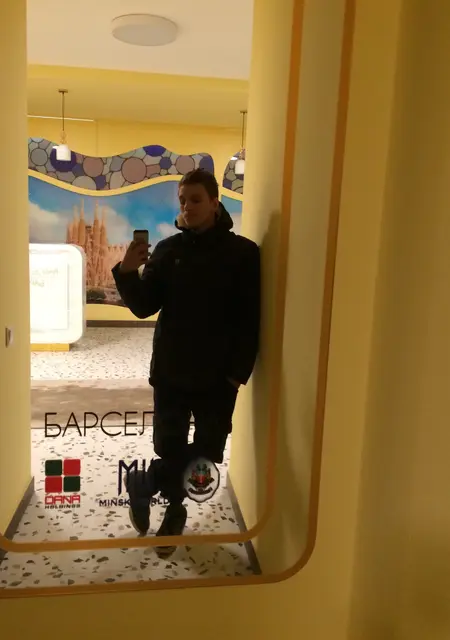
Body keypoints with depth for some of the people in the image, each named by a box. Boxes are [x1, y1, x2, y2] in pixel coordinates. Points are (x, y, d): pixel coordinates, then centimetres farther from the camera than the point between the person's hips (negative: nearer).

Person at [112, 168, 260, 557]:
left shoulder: (243, 253, -5)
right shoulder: (167, 250, 3)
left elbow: (251, 320, -6)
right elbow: (144, 307, -1)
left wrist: (239, 371, -13)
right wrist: (127, 272, -19)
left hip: (217, 375, -1)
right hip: (170, 371, 2)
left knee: (206, 452, 5)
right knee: (169, 449, 6)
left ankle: (144, 486, 30)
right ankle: (174, 515, 32)